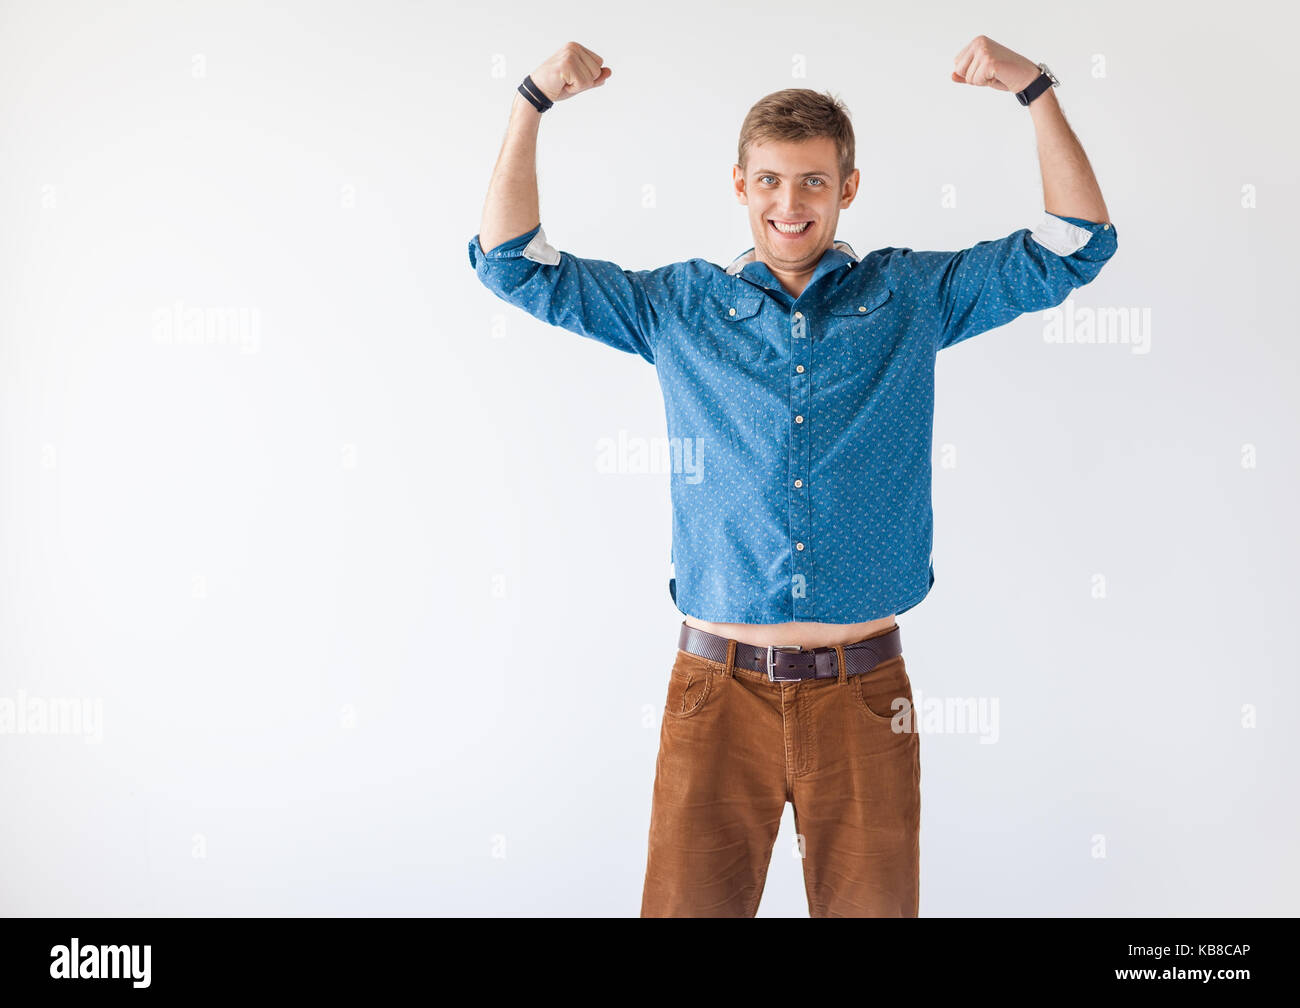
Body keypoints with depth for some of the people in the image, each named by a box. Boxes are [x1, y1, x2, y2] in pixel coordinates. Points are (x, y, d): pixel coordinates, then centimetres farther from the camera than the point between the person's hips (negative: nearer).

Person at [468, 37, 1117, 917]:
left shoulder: (912, 297, 7)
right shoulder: (679, 307, 7)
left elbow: (1075, 245, 7)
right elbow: (513, 261, 7)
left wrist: (1036, 88, -2)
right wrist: (536, 101, -2)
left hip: (864, 694, 1)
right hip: (719, 689, 0)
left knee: (873, 904, 10)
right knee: (689, 903, 5)